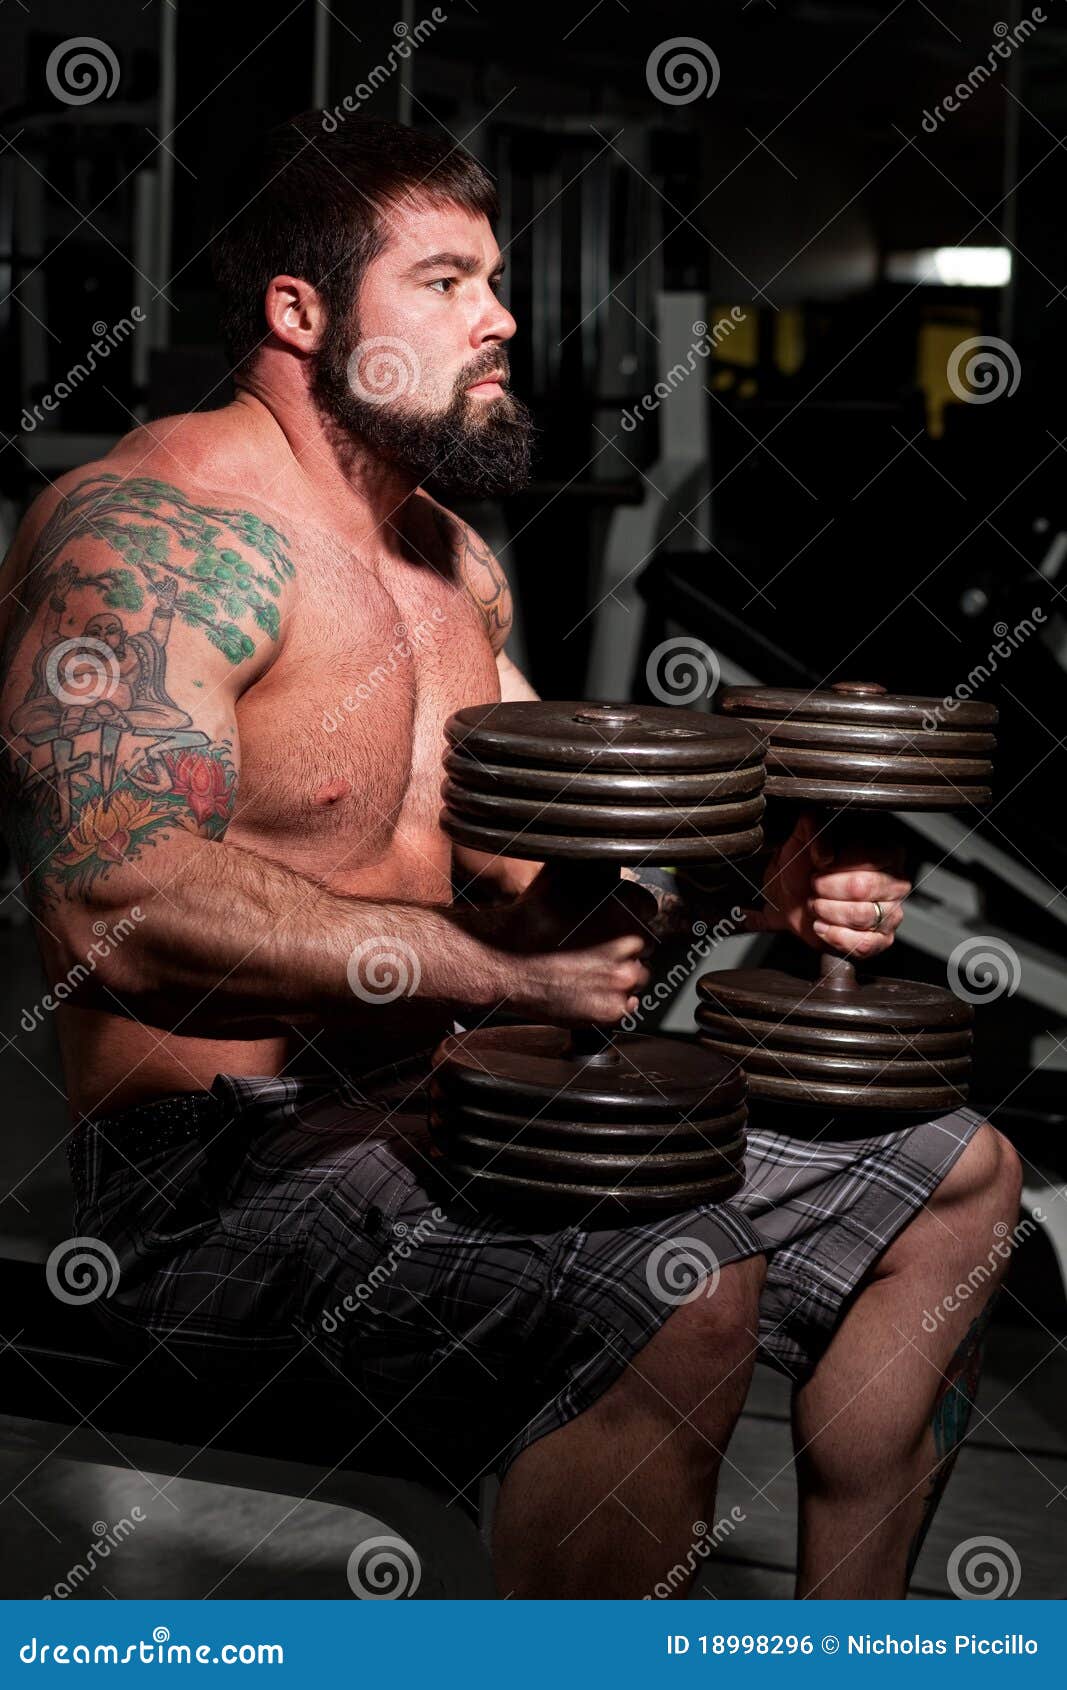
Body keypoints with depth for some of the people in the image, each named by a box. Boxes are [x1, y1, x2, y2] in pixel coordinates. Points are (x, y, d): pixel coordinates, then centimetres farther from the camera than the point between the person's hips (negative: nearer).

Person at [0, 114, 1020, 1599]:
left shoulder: (448, 556, 15)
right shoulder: (156, 530, -15)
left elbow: (535, 849, 19)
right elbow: (120, 905, -28)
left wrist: (767, 891, 0)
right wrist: (501, 963, -30)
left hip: (476, 1096, 10)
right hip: (230, 1162, -10)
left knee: (954, 1181, 14)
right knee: (683, 1295, -37)